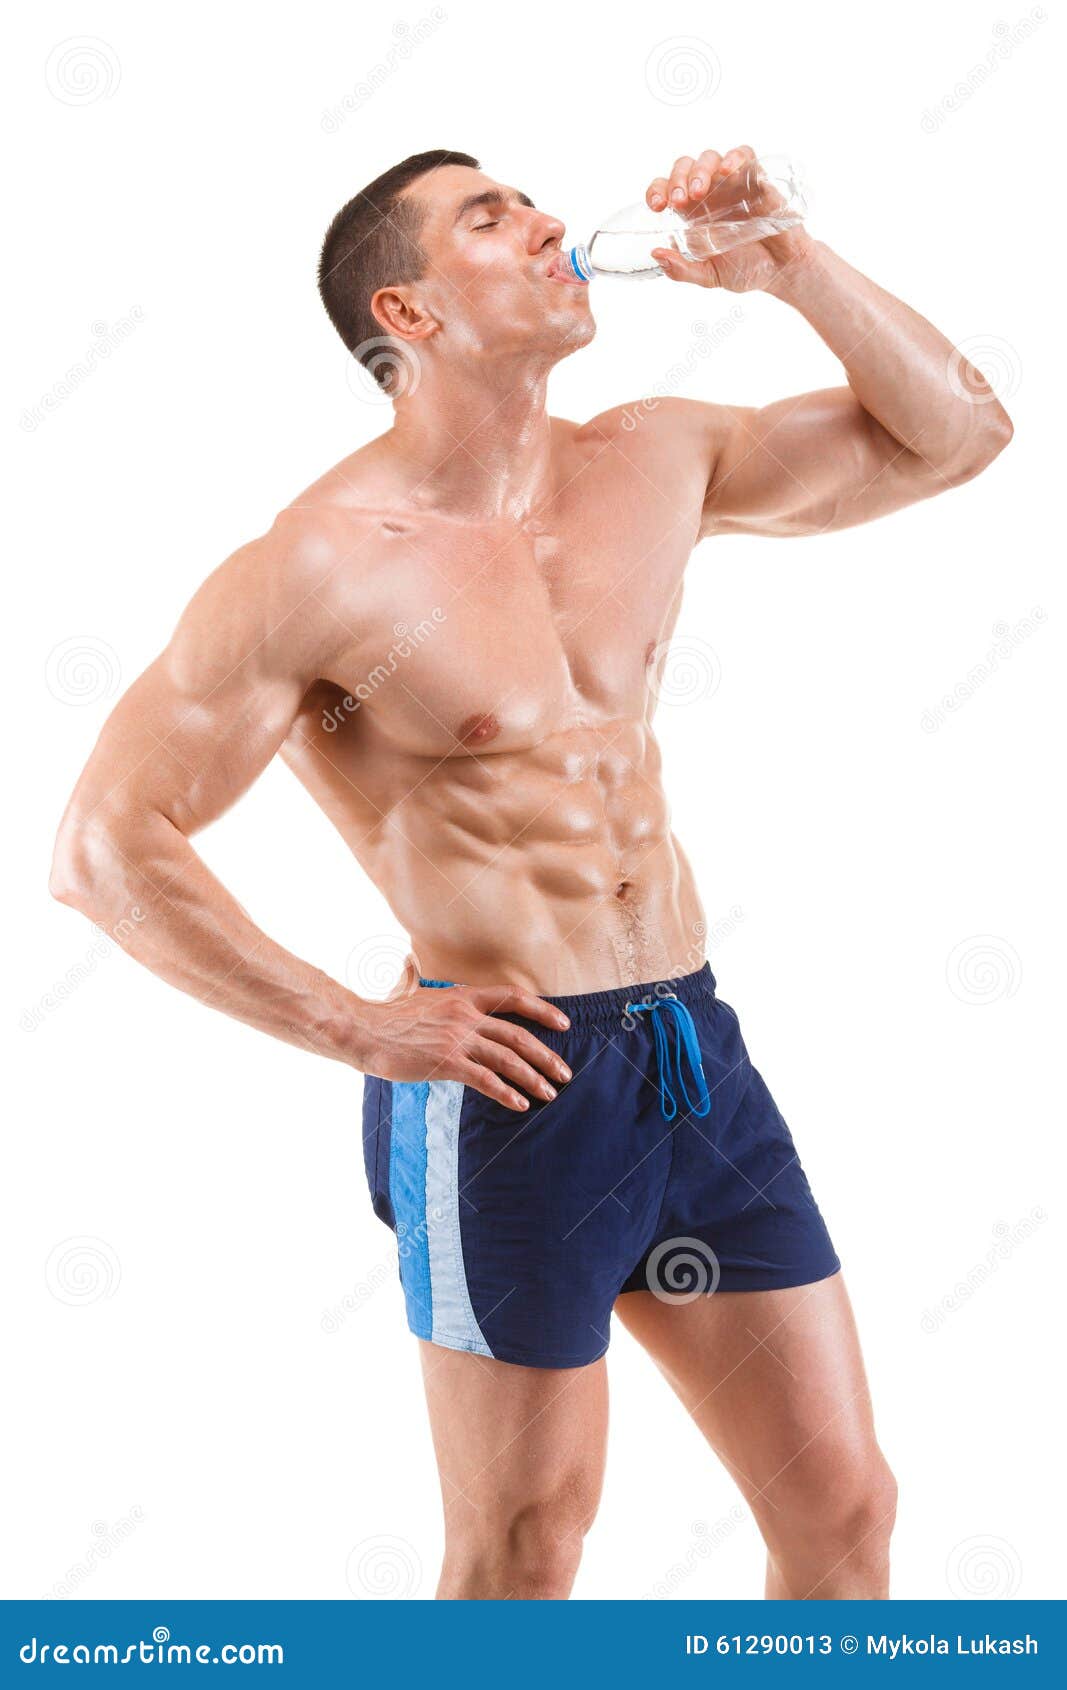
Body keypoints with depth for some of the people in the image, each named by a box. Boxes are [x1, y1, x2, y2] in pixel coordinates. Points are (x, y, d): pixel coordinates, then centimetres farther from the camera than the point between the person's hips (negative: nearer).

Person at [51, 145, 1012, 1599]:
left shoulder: (652, 467, 7)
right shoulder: (322, 566, -11)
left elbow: (953, 434, 15)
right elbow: (105, 847, -12)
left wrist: (792, 266, 1)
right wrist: (357, 1030, -12)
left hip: (695, 1049, 6)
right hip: (513, 1083, -6)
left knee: (844, 1510, 12)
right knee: (526, 1550, 8)